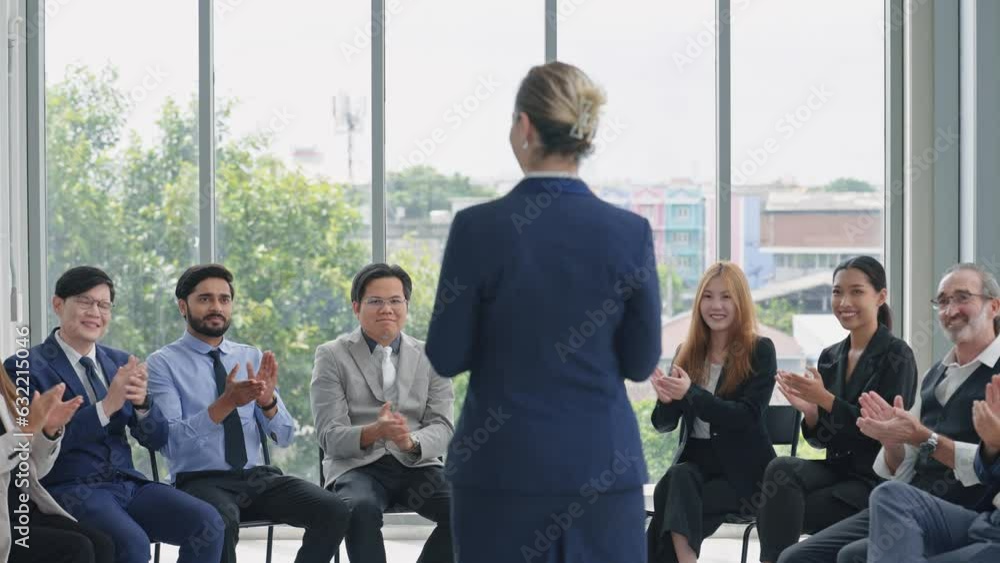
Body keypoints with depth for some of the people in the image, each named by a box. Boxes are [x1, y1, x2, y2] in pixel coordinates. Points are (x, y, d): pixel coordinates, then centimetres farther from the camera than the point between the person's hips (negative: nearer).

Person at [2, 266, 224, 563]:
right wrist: (106, 406, -20)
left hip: (127, 483, 6)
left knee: (207, 523, -19)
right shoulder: (25, 368, -1)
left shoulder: (119, 362, 15)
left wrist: (142, 402, -10)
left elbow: (156, 439, 12)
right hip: (69, 490, -5)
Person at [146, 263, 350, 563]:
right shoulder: (163, 363, -1)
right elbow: (169, 443, -13)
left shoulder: (253, 358, 12)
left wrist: (268, 401, -14)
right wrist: (225, 403, -25)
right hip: (201, 480, -5)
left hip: (260, 476, 5)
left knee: (334, 512, -20)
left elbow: (284, 437, 7)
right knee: (220, 523, -38)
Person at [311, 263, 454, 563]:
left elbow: (442, 427, 3)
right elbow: (330, 437, -6)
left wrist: (411, 441, -21)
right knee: (362, 510, -37)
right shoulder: (332, 356, 2)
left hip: (417, 465, 3)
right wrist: (373, 432, -28)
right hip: (357, 466, -3)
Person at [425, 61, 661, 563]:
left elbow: (446, 357, -4)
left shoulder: (479, 227, -10)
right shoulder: (630, 232, -5)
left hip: (502, 466, -1)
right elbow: (641, 362, 2)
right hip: (602, 466, 1)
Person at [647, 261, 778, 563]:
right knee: (678, 478, -31)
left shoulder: (760, 350, -4)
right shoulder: (687, 352, 9)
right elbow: (664, 424, 6)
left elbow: (748, 417, -15)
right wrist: (667, 399, -18)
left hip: (742, 467, -3)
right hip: (695, 459, 3)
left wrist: (690, 394, -26)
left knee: (671, 494, -28)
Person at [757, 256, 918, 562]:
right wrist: (808, 410, -8)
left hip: (878, 480, -5)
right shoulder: (830, 357, 12)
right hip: (838, 469, 6)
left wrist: (825, 399, -18)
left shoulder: (896, 356, -6)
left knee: (777, 511, -23)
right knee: (781, 470, -26)